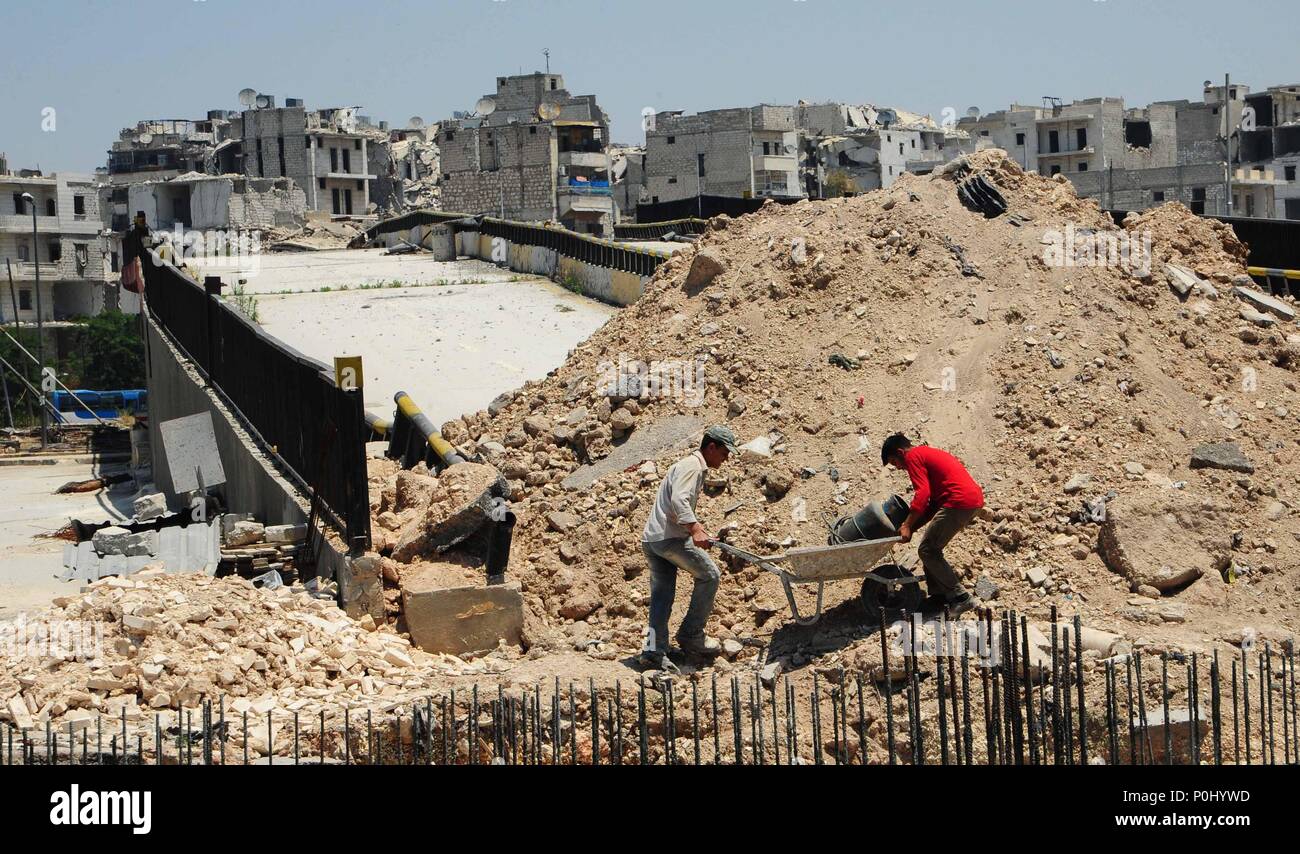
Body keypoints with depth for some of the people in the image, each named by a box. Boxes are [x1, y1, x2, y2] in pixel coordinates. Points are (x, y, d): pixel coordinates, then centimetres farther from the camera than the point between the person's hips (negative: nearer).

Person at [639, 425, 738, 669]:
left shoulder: (694, 467, 25)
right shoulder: (691, 466, -8)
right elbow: (678, 500, -23)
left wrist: (699, 530, 32)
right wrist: (695, 530, -30)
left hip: (651, 539, 10)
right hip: (670, 537, -10)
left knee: (661, 595, 7)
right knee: (709, 575, 3)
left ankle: (653, 650, -1)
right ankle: (691, 635, 6)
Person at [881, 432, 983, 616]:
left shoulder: (912, 457, -1)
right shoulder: (928, 454, 28)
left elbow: (923, 494, -15)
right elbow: (934, 502, 23)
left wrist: (908, 525, -14)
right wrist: (912, 527, 15)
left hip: (960, 501, -10)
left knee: (928, 550, -4)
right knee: (932, 547, 16)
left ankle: (961, 598, -5)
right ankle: (938, 595, 17)